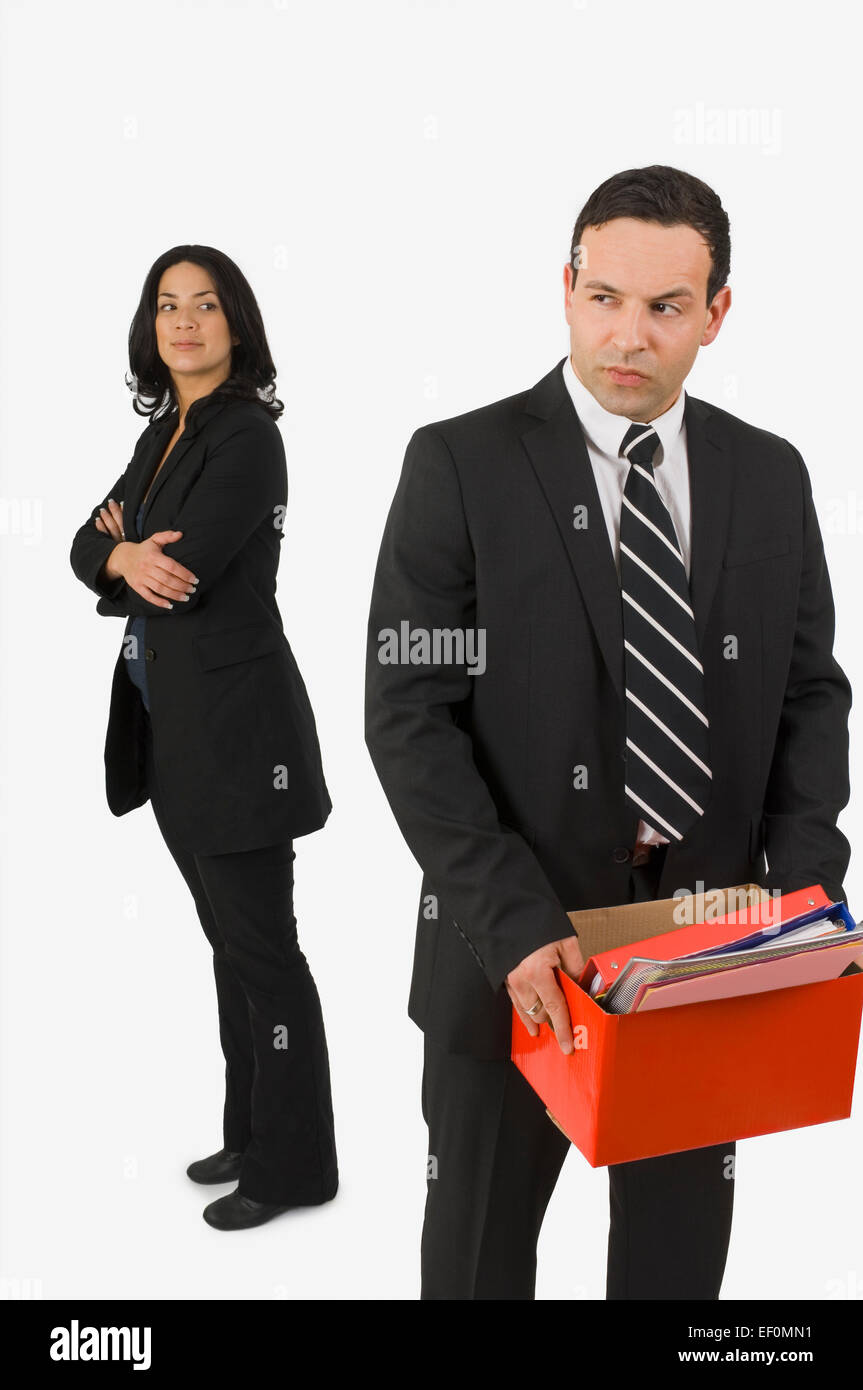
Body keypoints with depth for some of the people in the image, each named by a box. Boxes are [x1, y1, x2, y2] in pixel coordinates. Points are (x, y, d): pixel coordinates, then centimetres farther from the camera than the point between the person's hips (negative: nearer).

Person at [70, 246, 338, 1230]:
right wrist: (126, 557, -13)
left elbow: (185, 575, -20)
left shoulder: (247, 436, -12)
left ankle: (291, 1164, 16)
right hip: (170, 721, 9)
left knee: (262, 945, 1)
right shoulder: (163, 432, 15)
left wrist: (129, 552, 0)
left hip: (231, 722, -9)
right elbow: (87, 549, 10)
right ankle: (250, 1133, 32)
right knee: (227, 941, 17)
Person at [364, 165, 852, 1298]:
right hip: (516, 946, -3)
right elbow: (410, 716, -13)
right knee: (481, 1242, 18)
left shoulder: (771, 475, 4)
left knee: (683, 1243, 19)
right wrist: (515, 922, -21)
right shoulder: (459, 465, -9)